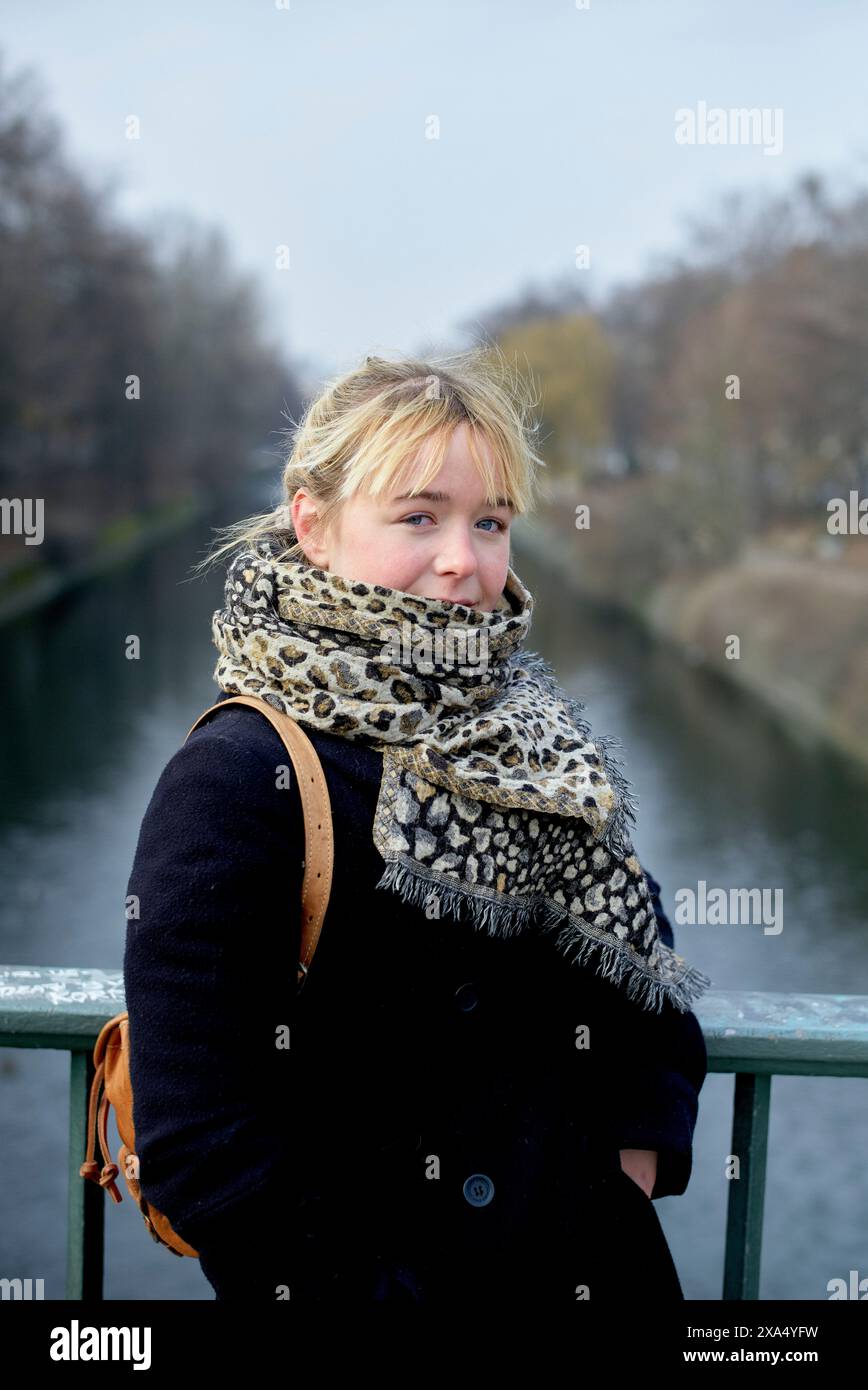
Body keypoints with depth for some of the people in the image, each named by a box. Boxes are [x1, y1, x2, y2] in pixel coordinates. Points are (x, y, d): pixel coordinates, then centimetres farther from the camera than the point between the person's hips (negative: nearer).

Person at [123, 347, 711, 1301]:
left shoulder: (539, 741, 0)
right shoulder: (234, 778, -19)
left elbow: (642, 952, 9)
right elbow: (198, 1136, -21)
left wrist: (640, 1150, -3)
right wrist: (372, 1287, -19)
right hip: (379, 1270, -5)